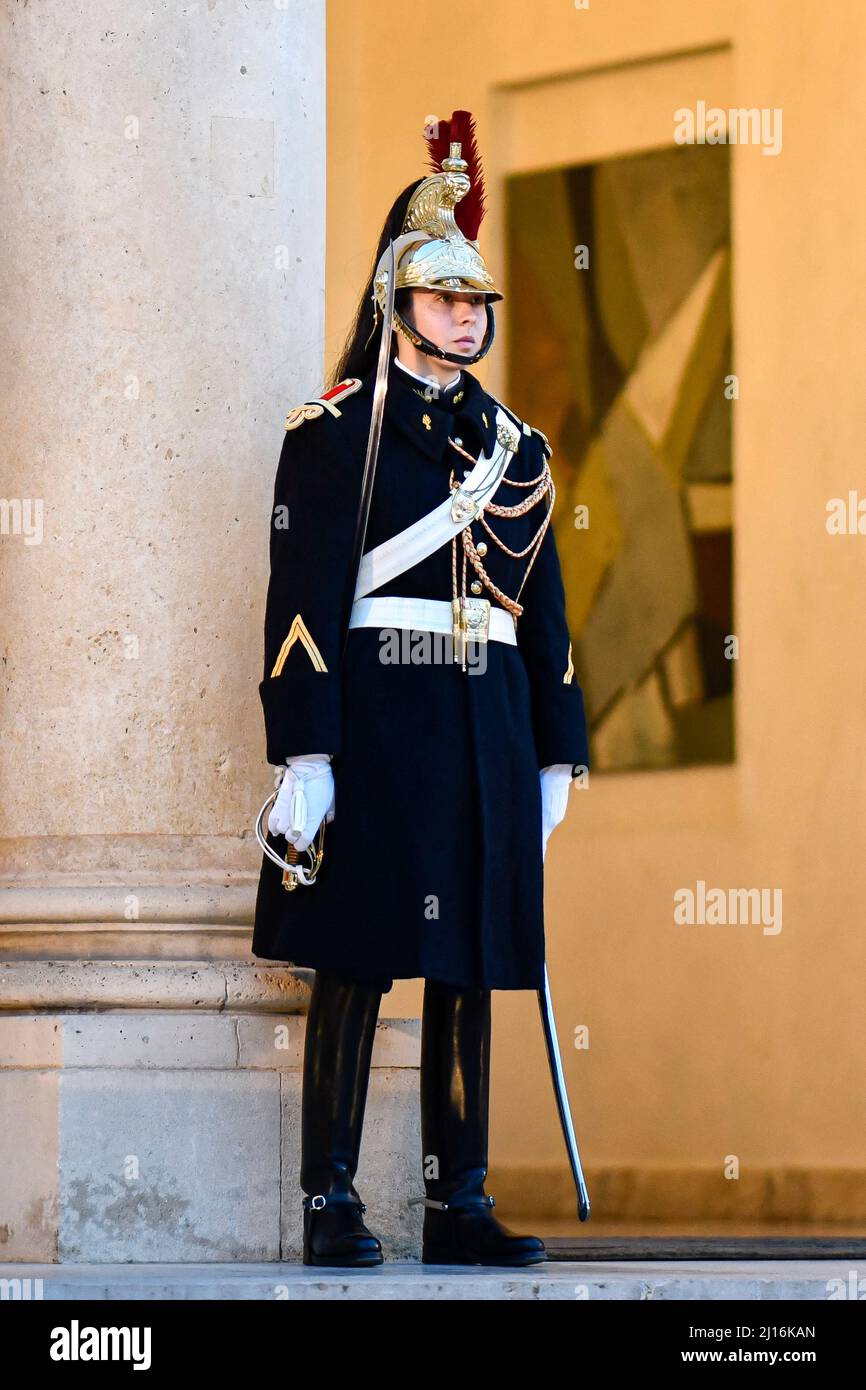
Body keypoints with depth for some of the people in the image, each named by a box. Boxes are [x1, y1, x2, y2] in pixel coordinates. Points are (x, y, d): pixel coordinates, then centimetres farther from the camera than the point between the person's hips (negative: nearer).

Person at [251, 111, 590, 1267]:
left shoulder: (513, 446, 14)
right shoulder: (335, 432, -2)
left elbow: (544, 609, 16)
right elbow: (305, 595, -8)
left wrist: (555, 752, 11)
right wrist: (304, 754, -15)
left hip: (488, 727, 5)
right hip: (376, 720, -5)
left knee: (470, 964, 5)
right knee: (357, 958, -4)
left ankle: (459, 1203, 9)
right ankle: (332, 1204, -1)